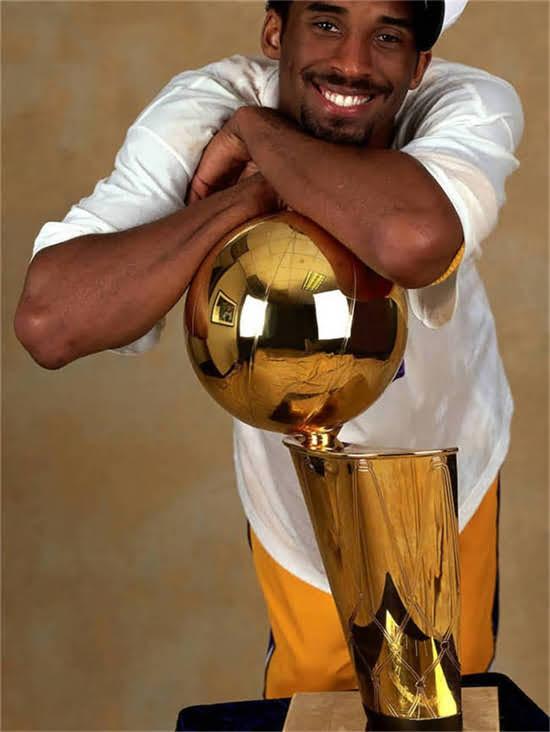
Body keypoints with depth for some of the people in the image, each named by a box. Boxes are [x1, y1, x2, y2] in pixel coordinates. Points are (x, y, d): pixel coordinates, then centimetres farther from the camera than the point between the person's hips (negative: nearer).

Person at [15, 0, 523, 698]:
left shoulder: (474, 107, -32)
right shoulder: (200, 112, -30)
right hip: (294, 483, 0)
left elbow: (414, 240, -59)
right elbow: (49, 323, -45)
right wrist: (256, 191, -45)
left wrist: (256, 131, -42)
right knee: (307, 681, 22)